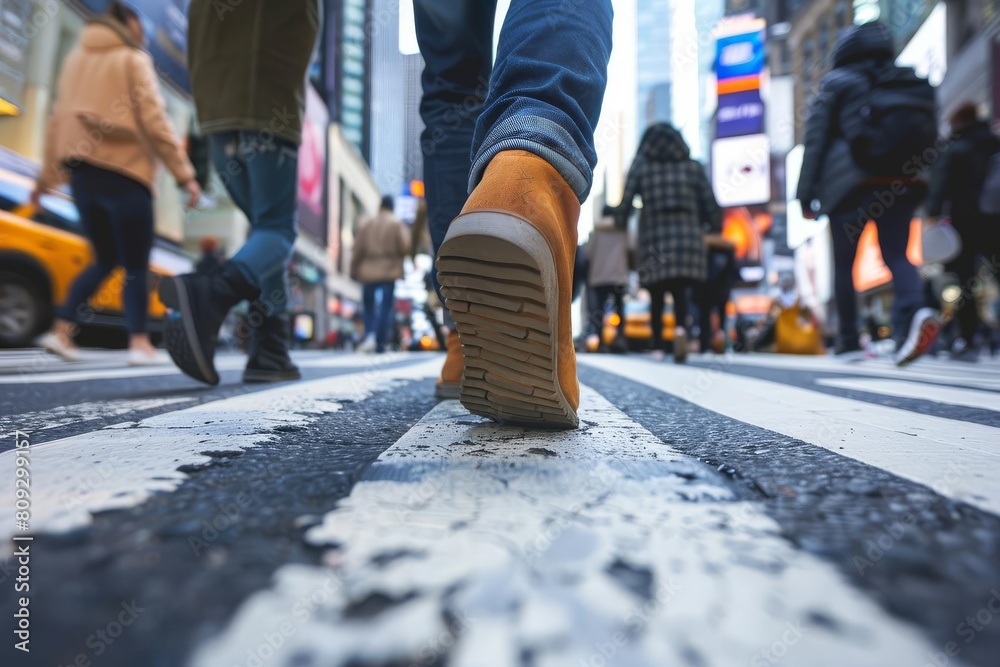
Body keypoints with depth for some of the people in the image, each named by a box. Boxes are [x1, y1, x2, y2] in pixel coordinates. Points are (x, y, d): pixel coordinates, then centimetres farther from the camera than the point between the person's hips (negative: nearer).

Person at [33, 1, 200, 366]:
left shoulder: (75, 58, 19)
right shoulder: (133, 60, 0)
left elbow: (57, 120, 18)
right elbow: (153, 120, -10)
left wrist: (47, 176, 23)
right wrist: (185, 174, -12)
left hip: (82, 174, 6)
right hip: (124, 174, -6)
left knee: (104, 260, 16)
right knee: (136, 265, -2)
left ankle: (61, 330, 9)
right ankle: (139, 343, -7)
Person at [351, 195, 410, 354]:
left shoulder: (366, 224, 7)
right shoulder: (397, 225, -1)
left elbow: (358, 250, 5)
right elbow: (405, 247, -10)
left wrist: (354, 271, 11)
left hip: (368, 271, 2)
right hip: (389, 272, -2)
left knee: (368, 306, 15)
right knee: (386, 308, 0)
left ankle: (369, 335, -1)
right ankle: (380, 343, -3)